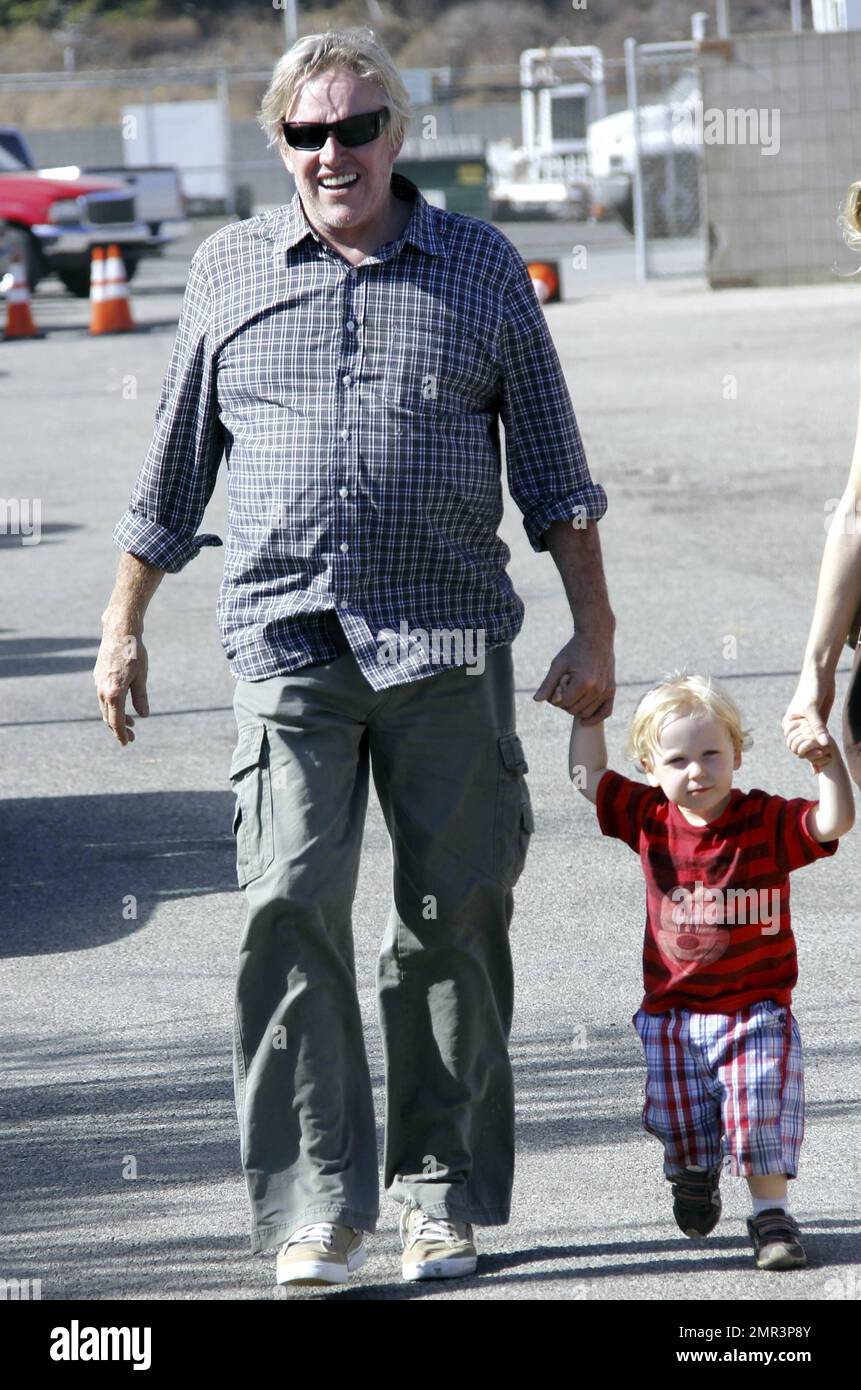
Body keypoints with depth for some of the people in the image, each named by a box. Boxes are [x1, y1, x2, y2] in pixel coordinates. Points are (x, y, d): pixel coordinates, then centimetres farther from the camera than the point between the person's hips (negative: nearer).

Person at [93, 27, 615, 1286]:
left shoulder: (483, 267, 8)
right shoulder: (229, 271, 10)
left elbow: (552, 466, 11)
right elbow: (174, 470, 17)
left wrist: (594, 630, 6)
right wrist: (123, 627, 15)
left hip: (449, 644, 0)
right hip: (289, 640, 0)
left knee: (456, 920, 1)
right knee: (292, 907, -11)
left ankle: (443, 1196, 12)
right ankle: (316, 1207, -7)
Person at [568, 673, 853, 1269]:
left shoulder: (766, 822, -8)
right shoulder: (651, 821, 0)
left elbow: (835, 821, -21)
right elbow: (588, 777, 9)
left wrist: (826, 751, -31)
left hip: (757, 1008, -2)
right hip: (673, 1012, 2)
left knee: (760, 1115, -17)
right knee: (680, 1125, 1)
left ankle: (772, 1213, -2)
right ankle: (695, 1174, 34)